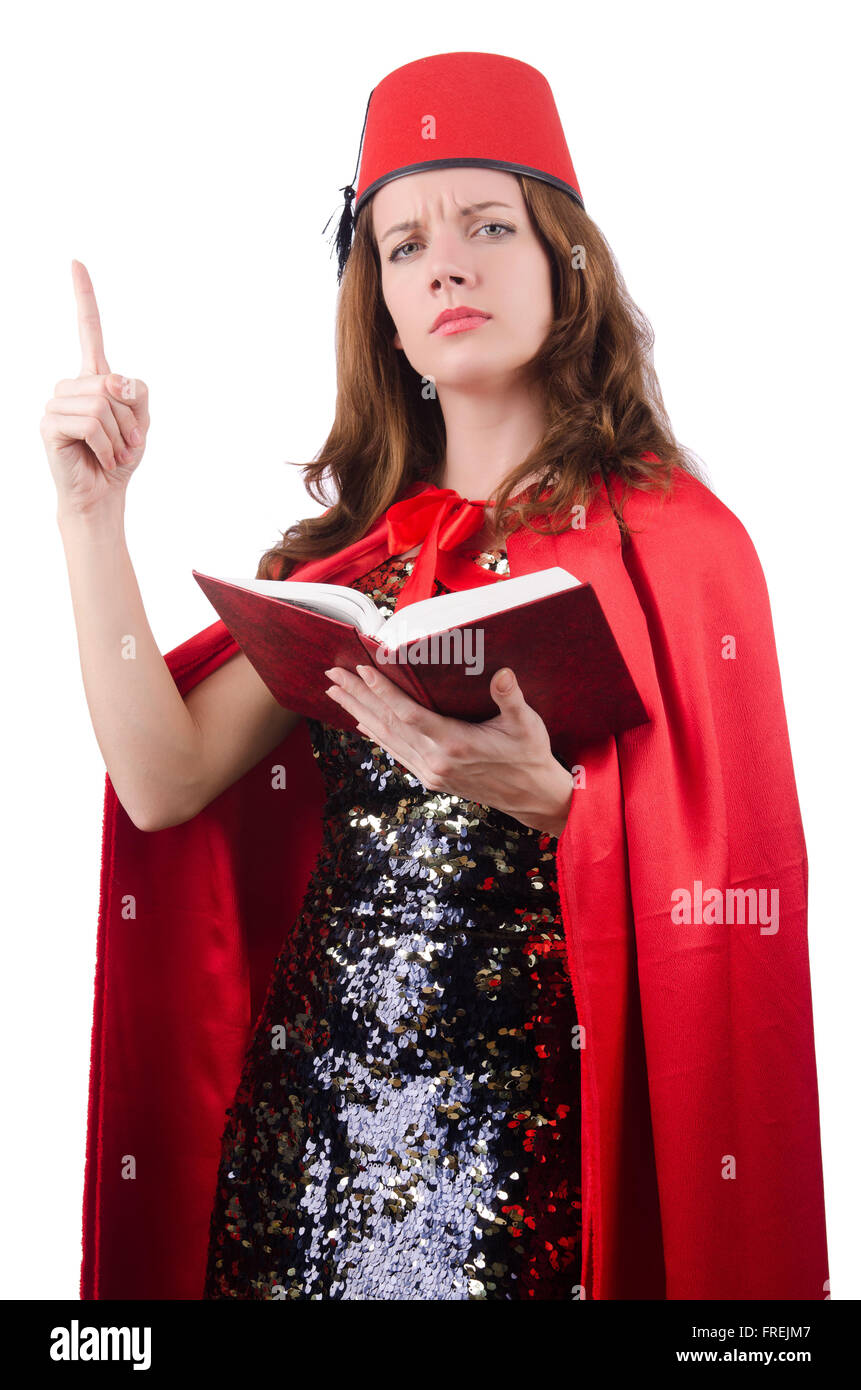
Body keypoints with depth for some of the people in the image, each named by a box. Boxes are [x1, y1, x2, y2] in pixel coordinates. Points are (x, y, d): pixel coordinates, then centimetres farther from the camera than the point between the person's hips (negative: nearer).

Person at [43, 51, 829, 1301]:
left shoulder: (671, 541, -5)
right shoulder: (357, 549, 8)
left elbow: (719, 901, -10)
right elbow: (163, 779, -3)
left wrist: (542, 797, -27)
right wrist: (93, 511, -4)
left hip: (534, 1139, -4)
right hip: (306, 1108, 4)